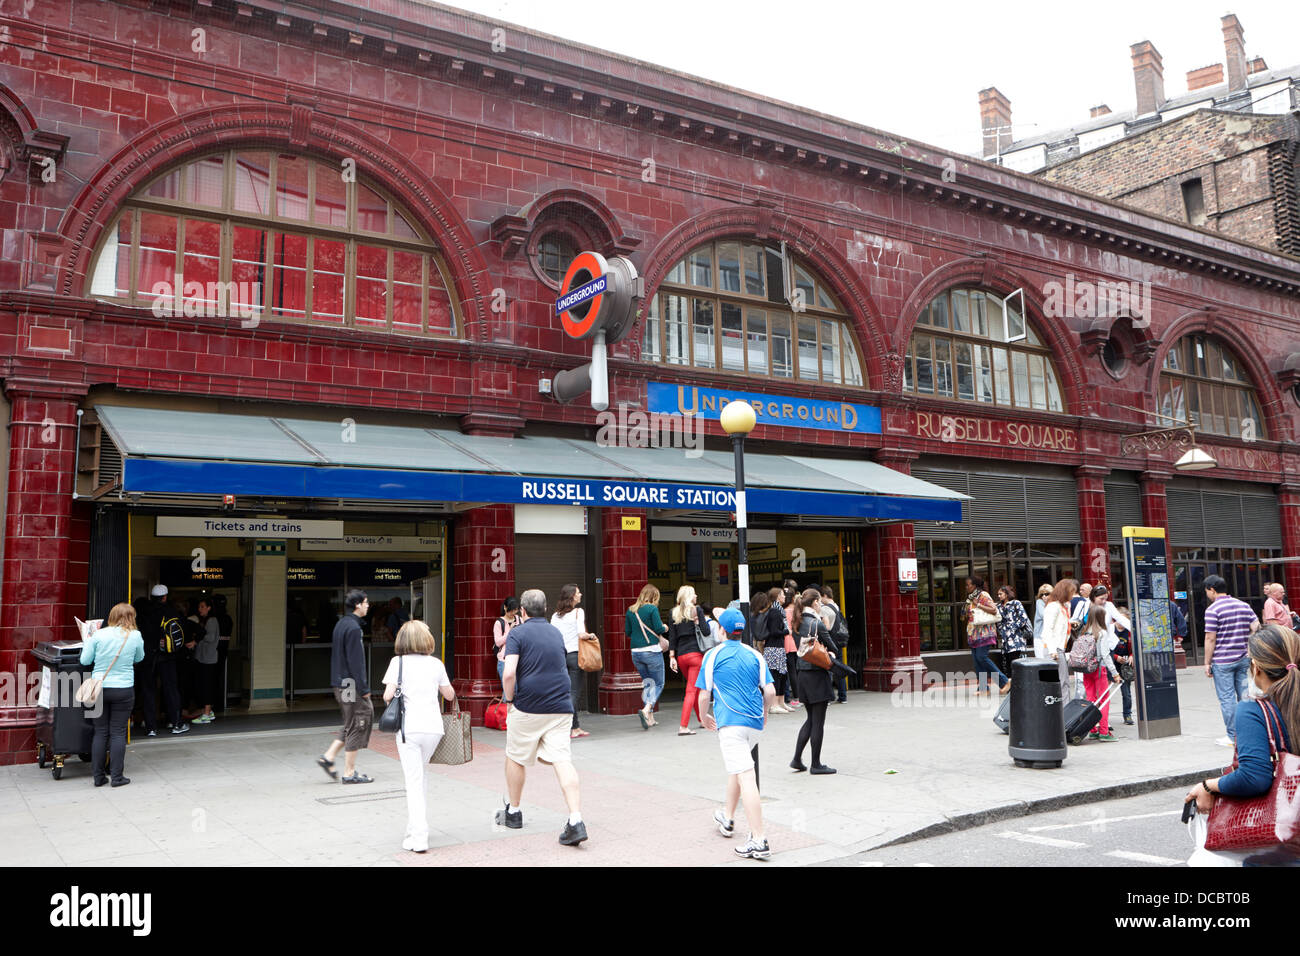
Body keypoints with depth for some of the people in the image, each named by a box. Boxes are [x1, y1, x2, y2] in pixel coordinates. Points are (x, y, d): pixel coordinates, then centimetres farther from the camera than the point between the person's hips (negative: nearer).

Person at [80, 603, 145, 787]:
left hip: (99, 688, 1)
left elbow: (85, 660, 1)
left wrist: (88, 640, 16)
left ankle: (98, 777, 14)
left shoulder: (99, 635, -5)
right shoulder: (135, 636, -5)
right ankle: (116, 777, 6)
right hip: (123, 689, -1)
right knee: (118, 732, 5)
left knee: (100, 732, 10)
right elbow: (139, 658, 11)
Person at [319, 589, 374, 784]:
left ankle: (328, 757, 14)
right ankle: (349, 773, 6)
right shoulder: (353, 627, -17)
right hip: (351, 685, -10)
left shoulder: (341, 624, 13)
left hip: (339, 683, 10)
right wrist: (364, 689, -16)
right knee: (356, 726, -1)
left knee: (367, 714, 16)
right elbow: (355, 662, -20)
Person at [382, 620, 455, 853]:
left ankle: (419, 837, -7)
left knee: (413, 782, -1)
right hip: (434, 727, 3)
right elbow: (450, 695, 16)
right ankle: (414, 829, 25)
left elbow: (388, 695, -8)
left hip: (409, 728, -3)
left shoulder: (398, 662, 0)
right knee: (418, 777, 20)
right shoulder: (436, 664, 8)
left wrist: (394, 700, 14)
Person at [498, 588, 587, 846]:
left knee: (516, 758, 17)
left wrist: (509, 700, -3)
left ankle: (513, 812, 32)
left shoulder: (517, 634, -5)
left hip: (527, 708, -4)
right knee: (562, 761, -3)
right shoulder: (556, 633, 13)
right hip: (560, 706, 4)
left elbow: (509, 673, -17)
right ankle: (576, 821, -16)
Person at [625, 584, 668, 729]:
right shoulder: (652, 608, -8)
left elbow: (627, 632, 12)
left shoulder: (631, 611, 9)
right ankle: (646, 710, -17)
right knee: (658, 684, 4)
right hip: (651, 651, -6)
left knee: (647, 683, 17)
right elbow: (659, 628, -12)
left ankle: (650, 718, 12)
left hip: (636, 652, 6)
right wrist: (665, 628, 9)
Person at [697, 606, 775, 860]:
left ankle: (759, 841, -18)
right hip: (755, 724, 6)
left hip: (730, 722, -6)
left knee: (746, 778, -12)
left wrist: (704, 717, 17)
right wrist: (764, 713, 22)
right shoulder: (755, 655, 8)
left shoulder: (713, 656, -2)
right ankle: (727, 818, 43)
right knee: (736, 768, 27)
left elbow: (704, 696, -1)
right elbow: (770, 692, 3)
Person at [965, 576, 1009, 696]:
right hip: (974, 634, 8)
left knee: (981, 657, -16)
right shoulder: (970, 598, 19)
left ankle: (1004, 681, -7)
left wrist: (978, 605, -18)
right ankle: (982, 687, 7)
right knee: (976, 659, 3)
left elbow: (994, 610, -17)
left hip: (984, 632, -8)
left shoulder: (983, 596, -6)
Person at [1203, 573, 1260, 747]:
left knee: (1227, 698, -1)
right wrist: (1249, 650, 12)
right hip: (1243, 658, 6)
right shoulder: (1244, 605, 8)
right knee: (1245, 695, 12)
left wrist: (1207, 663, -7)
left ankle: (1232, 737, 2)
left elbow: (1210, 638, -13)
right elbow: (1256, 628, 5)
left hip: (1222, 661, -6)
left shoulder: (1213, 610, -12)